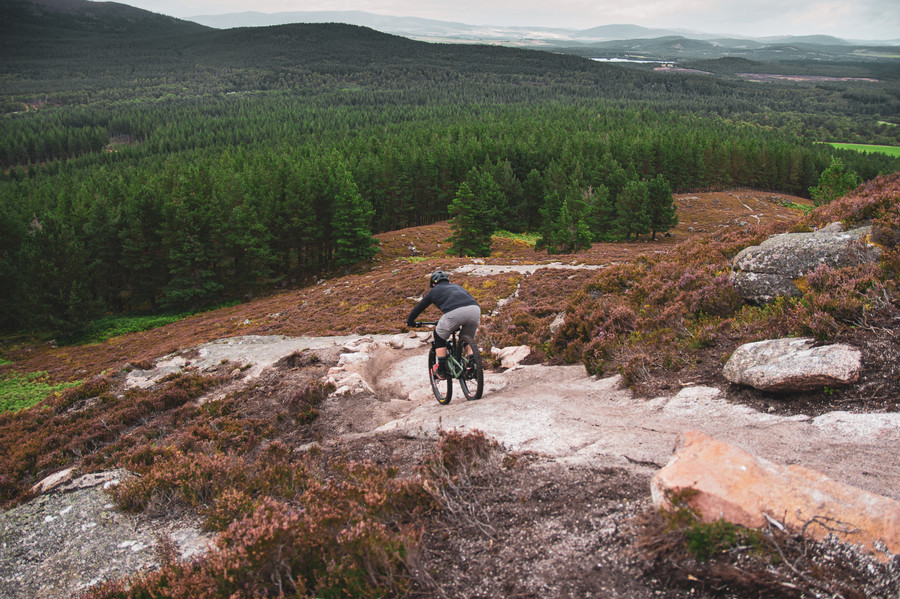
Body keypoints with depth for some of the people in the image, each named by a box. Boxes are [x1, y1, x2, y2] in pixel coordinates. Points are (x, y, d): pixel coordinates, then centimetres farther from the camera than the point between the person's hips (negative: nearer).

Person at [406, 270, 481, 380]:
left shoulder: (433, 291, 30)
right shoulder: (456, 286, 39)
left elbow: (418, 308, 37)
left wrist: (410, 321, 54)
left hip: (454, 313, -4)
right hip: (475, 309, 4)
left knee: (440, 337, 23)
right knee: (468, 339, 30)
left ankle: (441, 370, 22)